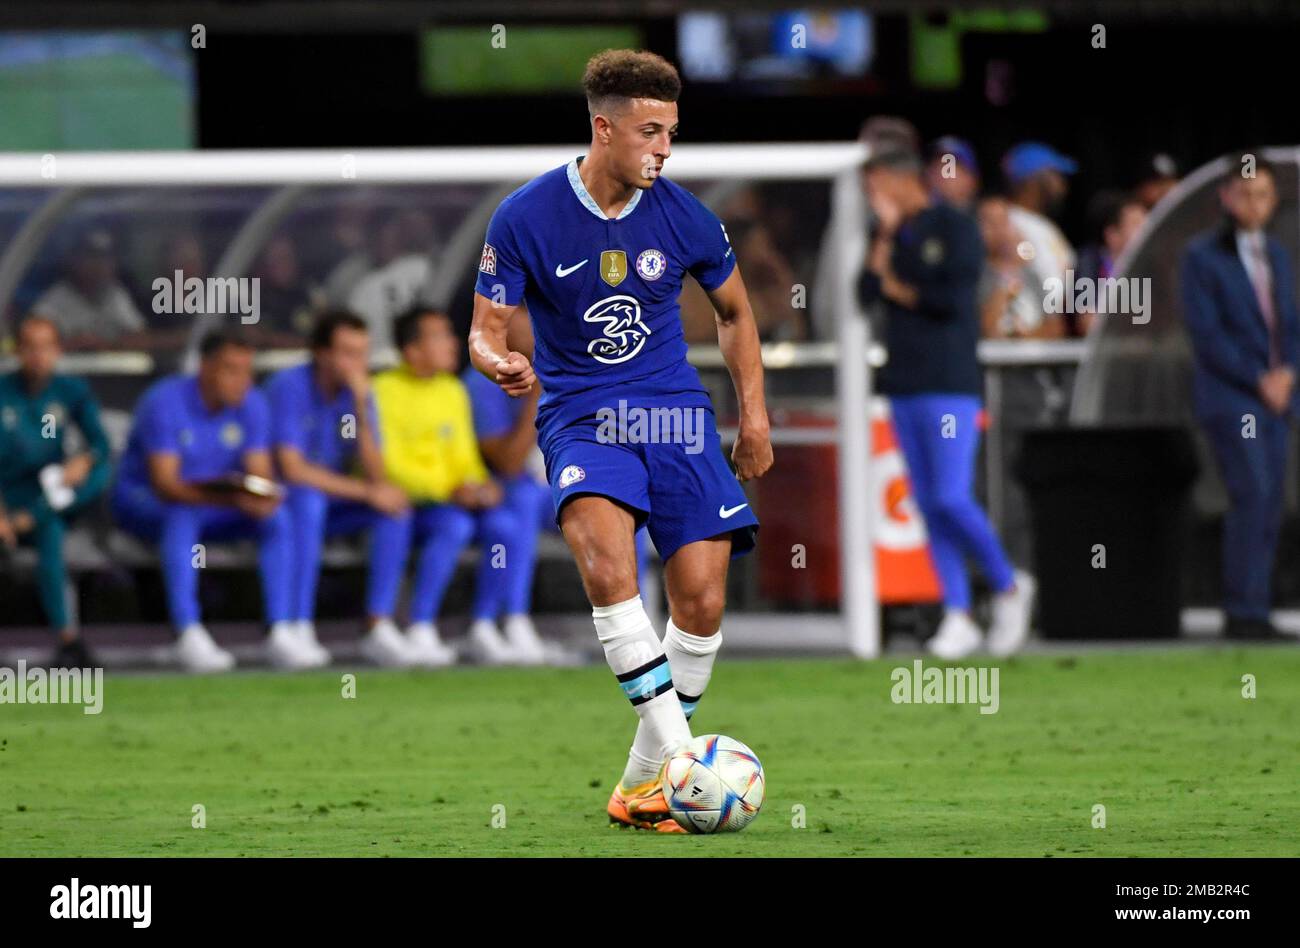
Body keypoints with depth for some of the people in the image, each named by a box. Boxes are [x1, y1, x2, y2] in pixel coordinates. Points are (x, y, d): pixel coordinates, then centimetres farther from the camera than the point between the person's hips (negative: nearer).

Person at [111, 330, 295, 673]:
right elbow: (165, 484, -31)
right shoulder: (165, 402, -23)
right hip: (142, 500, -5)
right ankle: (188, 635, -44)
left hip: (212, 505, 5)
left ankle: (280, 631, -21)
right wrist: (227, 499, -45)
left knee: (278, 517, -17)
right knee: (182, 515, -38)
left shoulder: (252, 404, -6)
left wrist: (264, 498, -32)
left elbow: (260, 475, -6)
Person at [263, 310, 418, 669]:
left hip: (332, 508, 6)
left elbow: (375, 475, -10)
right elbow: (292, 470, -25)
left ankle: (379, 629, -23)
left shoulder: (358, 392, -1)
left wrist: (361, 407, -21)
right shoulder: (288, 387, -18)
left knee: (396, 507, -17)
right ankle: (297, 630, -42)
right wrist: (366, 492, -24)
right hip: (281, 503, -6)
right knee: (310, 498, -37)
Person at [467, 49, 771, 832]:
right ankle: (679, 753, -34)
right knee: (606, 559, -31)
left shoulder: (683, 217, 0)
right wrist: (501, 365, -26)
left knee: (702, 597, -11)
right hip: (579, 412, -3)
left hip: (675, 411, 3)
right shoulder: (526, 219, -7)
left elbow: (735, 310, 18)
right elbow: (486, 332, -2)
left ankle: (647, 776, 7)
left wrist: (754, 411, 11)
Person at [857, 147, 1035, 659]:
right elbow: (867, 292, 1)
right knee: (929, 505, 4)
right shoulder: (888, 234, 14)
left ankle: (1008, 585, 5)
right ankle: (957, 617, 6)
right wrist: (886, 234, -4)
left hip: (950, 385, -7)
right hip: (904, 386, 7)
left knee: (952, 498, -14)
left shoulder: (955, 228, -5)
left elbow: (954, 299, -13)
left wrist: (902, 291, -1)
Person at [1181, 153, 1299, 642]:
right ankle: (1244, 610, -15)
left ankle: (1250, 611, 6)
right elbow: (1206, 333, -9)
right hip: (1228, 397, -6)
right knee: (1252, 493, -17)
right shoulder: (1202, 256, -3)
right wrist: (1257, 380, -14)